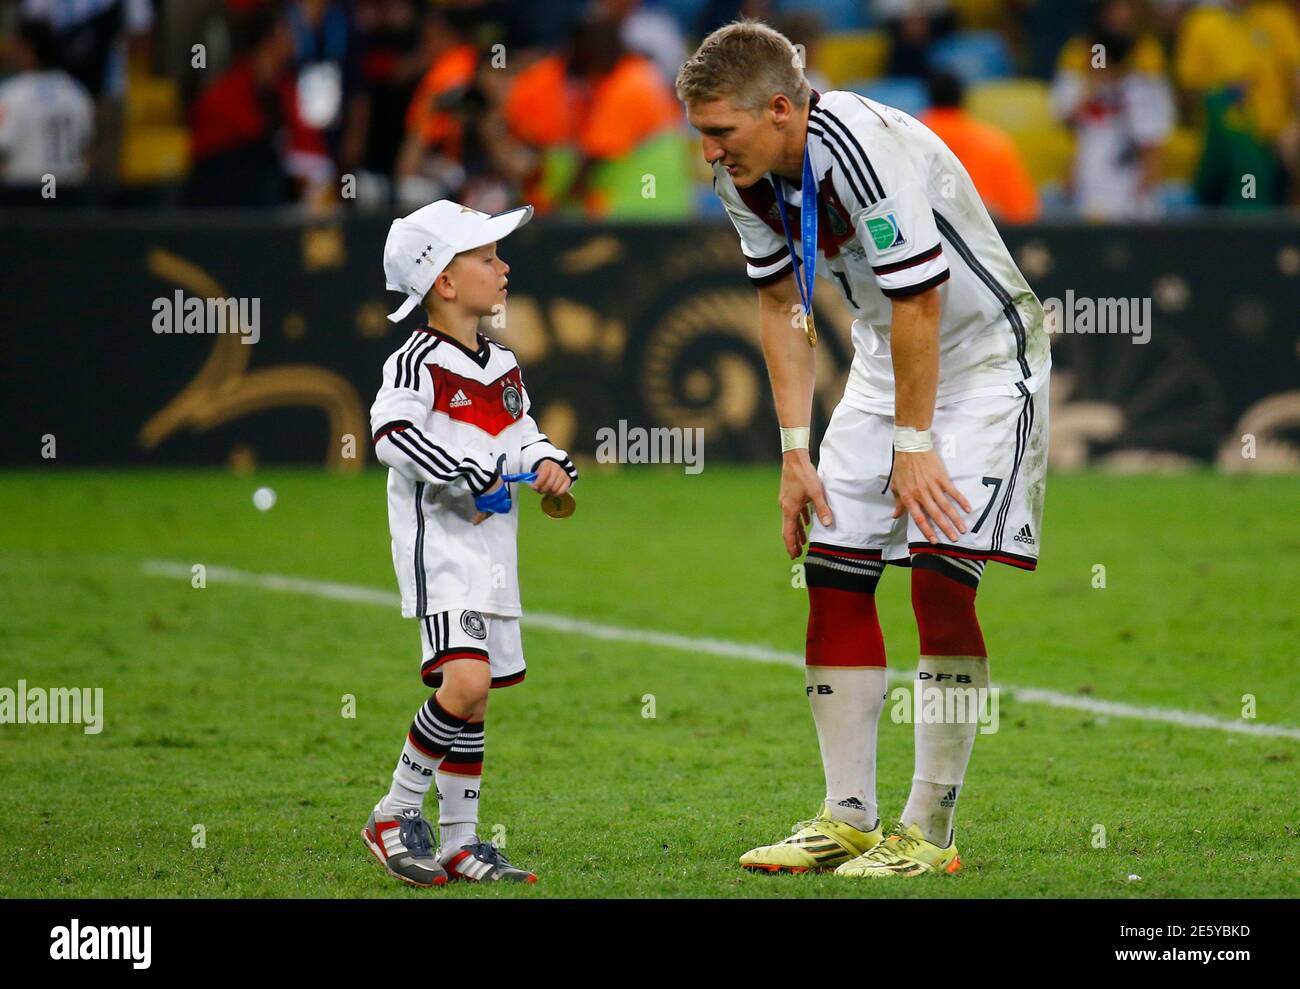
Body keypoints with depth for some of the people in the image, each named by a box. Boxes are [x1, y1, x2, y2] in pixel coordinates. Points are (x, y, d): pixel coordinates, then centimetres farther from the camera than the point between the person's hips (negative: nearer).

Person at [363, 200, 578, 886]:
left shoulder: (501, 366, 14)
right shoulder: (418, 362, -12)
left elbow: (523, 437, 25)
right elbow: (392, 434, -25)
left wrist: (549, 463, 3)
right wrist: (472, 477, -23)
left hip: (493, 546, 9)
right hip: (439, 544, -9)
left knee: (474, 702, 12)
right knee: (465, 682, -23)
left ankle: (460, 842, 19)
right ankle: (396, 814, -10)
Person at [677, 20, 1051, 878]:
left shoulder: (866, 151, -31)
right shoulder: (746, 177, -6)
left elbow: (918, 304, -26)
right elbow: (781, 306, 5)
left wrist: (913, 445, -20)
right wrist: (796, 452, 1)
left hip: (984, 353, -8)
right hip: (886, 359, 8)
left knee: (941, 573, -16)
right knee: (834, 572, 1)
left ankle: (930, 832, -11)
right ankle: (848, 819, 9)